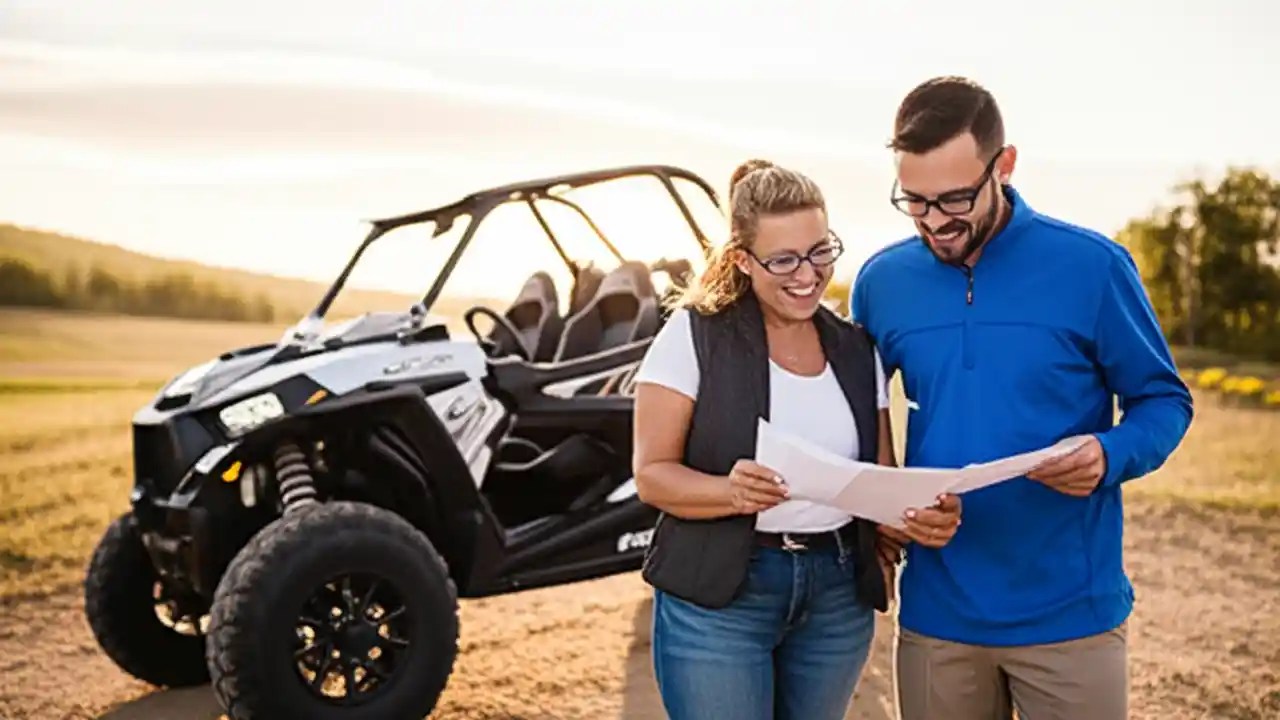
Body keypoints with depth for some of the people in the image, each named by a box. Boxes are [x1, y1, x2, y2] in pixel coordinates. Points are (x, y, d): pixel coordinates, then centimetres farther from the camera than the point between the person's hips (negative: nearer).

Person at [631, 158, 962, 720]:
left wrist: (922, 516, -13)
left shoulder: (856, 349, 8)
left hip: (839, 599, 5)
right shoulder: (695, 334, -6)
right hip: (717, 597, -4)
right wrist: (731, 491, -29)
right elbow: (651, 473, -10)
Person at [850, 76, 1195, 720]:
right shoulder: (881, 281, 0)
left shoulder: (1091, 265, -9)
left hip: (1070, 613, -2)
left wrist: (1110, 456, -21)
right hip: (936, 612, 2)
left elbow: (1163, 400, 0)